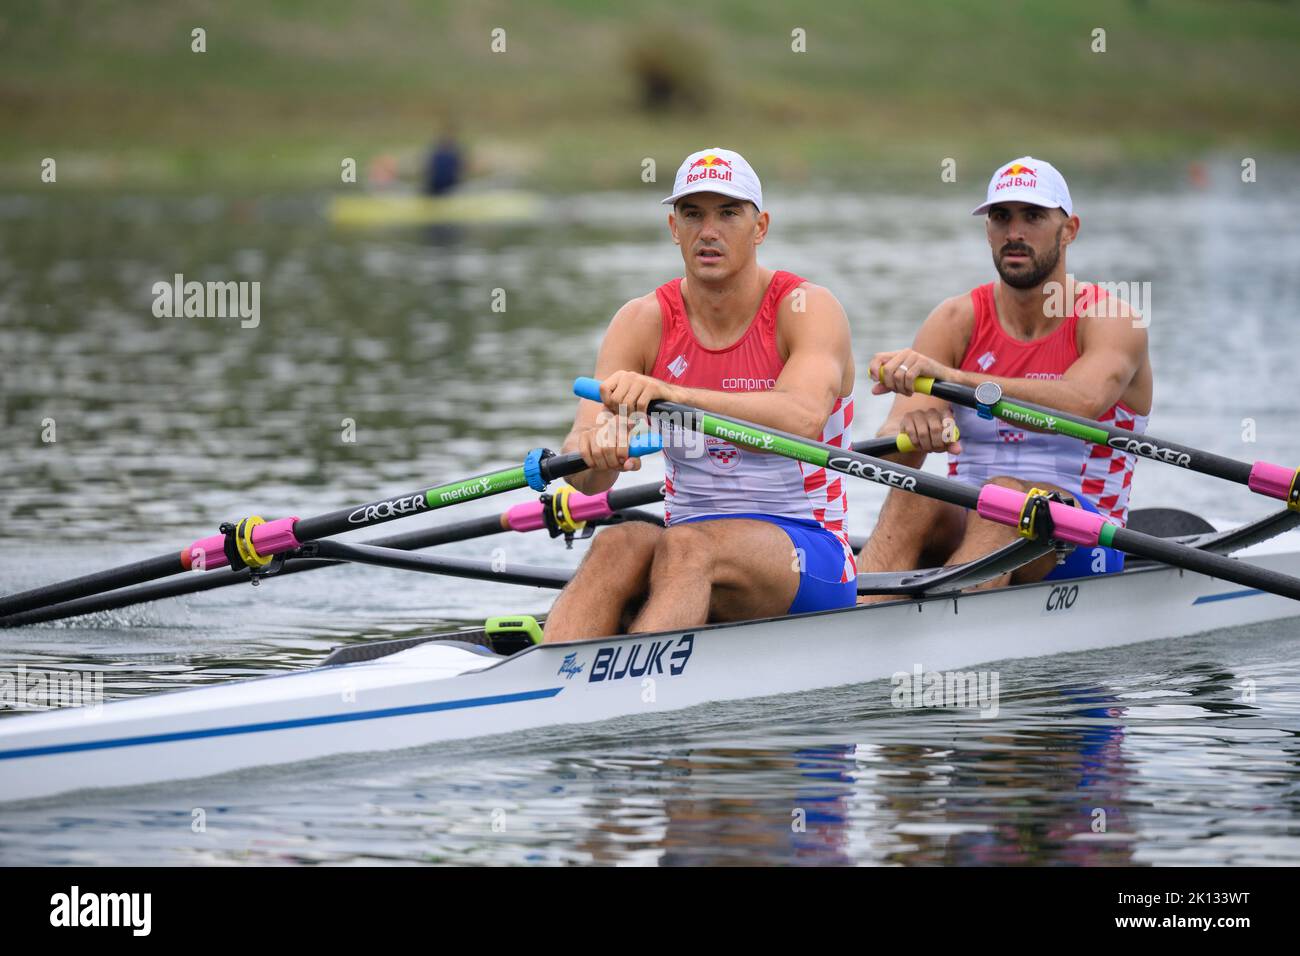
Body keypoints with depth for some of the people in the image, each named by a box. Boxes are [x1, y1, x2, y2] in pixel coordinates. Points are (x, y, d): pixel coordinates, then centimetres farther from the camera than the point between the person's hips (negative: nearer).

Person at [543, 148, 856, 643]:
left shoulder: (809, 309, -7)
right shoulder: (643, 323, 2)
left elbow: (803, 420, -30)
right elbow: (585, 478, -10)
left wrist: (671, 394, -43)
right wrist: (598, 450, -36)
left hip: (808, 556, -3)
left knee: (687, 547, -34)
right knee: (618, 545, -30)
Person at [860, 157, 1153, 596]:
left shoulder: (1112, 320, -6)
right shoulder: (956, 321, 4)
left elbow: (1080, 403, -31)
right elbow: (890, 441, -10)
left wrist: (947, 378, -42)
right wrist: (913, 428, -37)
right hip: (964, 528, 3)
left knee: (1005, 493, -34)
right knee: (914, 498, -30)